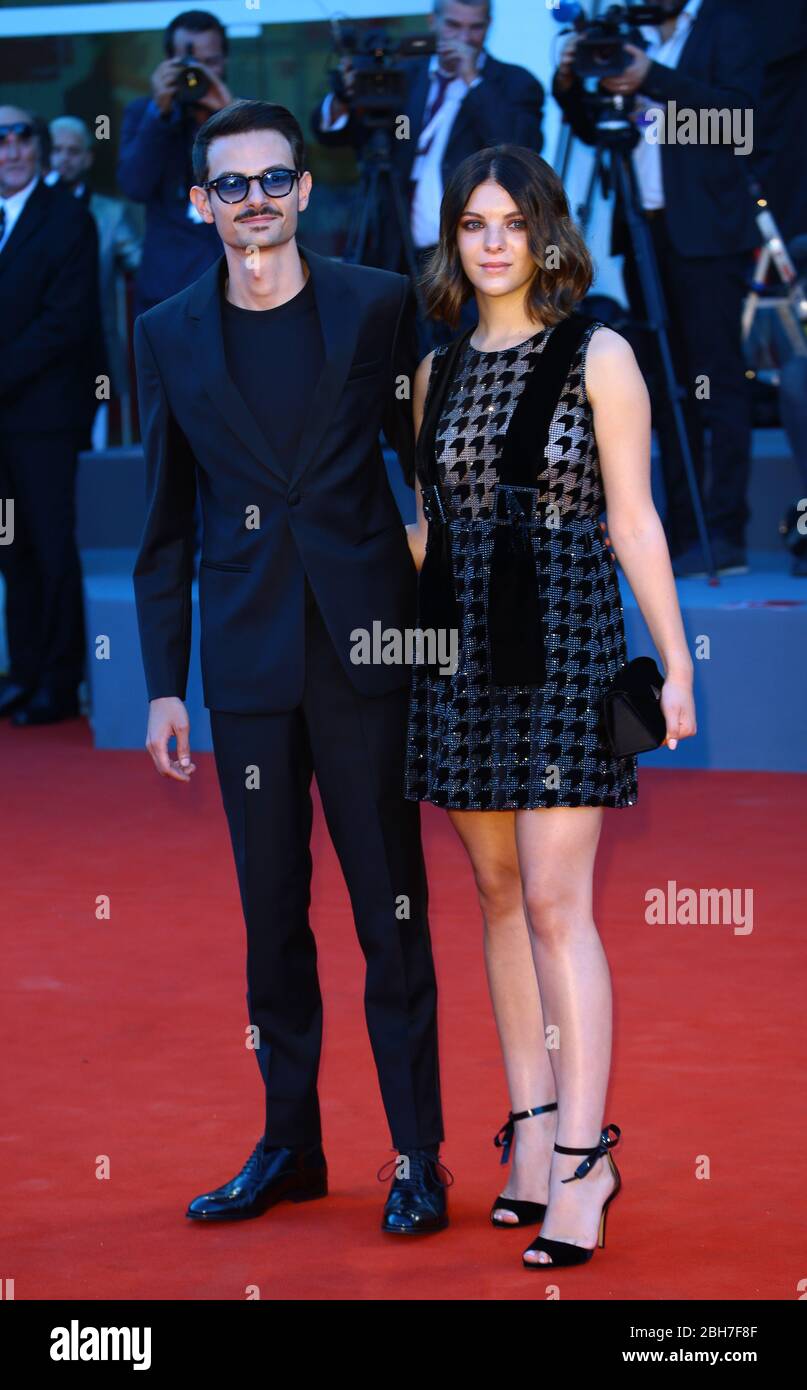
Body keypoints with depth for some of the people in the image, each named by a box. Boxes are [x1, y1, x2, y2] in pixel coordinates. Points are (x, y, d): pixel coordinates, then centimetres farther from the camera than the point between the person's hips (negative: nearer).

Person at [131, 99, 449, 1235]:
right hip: (249, 659, 2)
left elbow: (424, 456, 8)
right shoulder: (170, 335, 7)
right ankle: (289, 1144, 20)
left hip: (365, 641, -2)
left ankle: (419, 1155, 7)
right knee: (271, 913, 9)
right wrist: (165, 684, 5)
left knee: (391, 907, 0)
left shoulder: (378, 304, 2)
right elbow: (166, 526, 9)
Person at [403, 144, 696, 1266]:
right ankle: (533, 1129, 12)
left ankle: (581, 1156, -8)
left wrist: (676, 662, -4)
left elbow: (633, 521, -2)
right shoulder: (438, 371, 12)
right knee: (500, 892, 6)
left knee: (555, 900, -10)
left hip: (564, 636, -5)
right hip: (460, 642, 5)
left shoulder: (598, 356, -1)